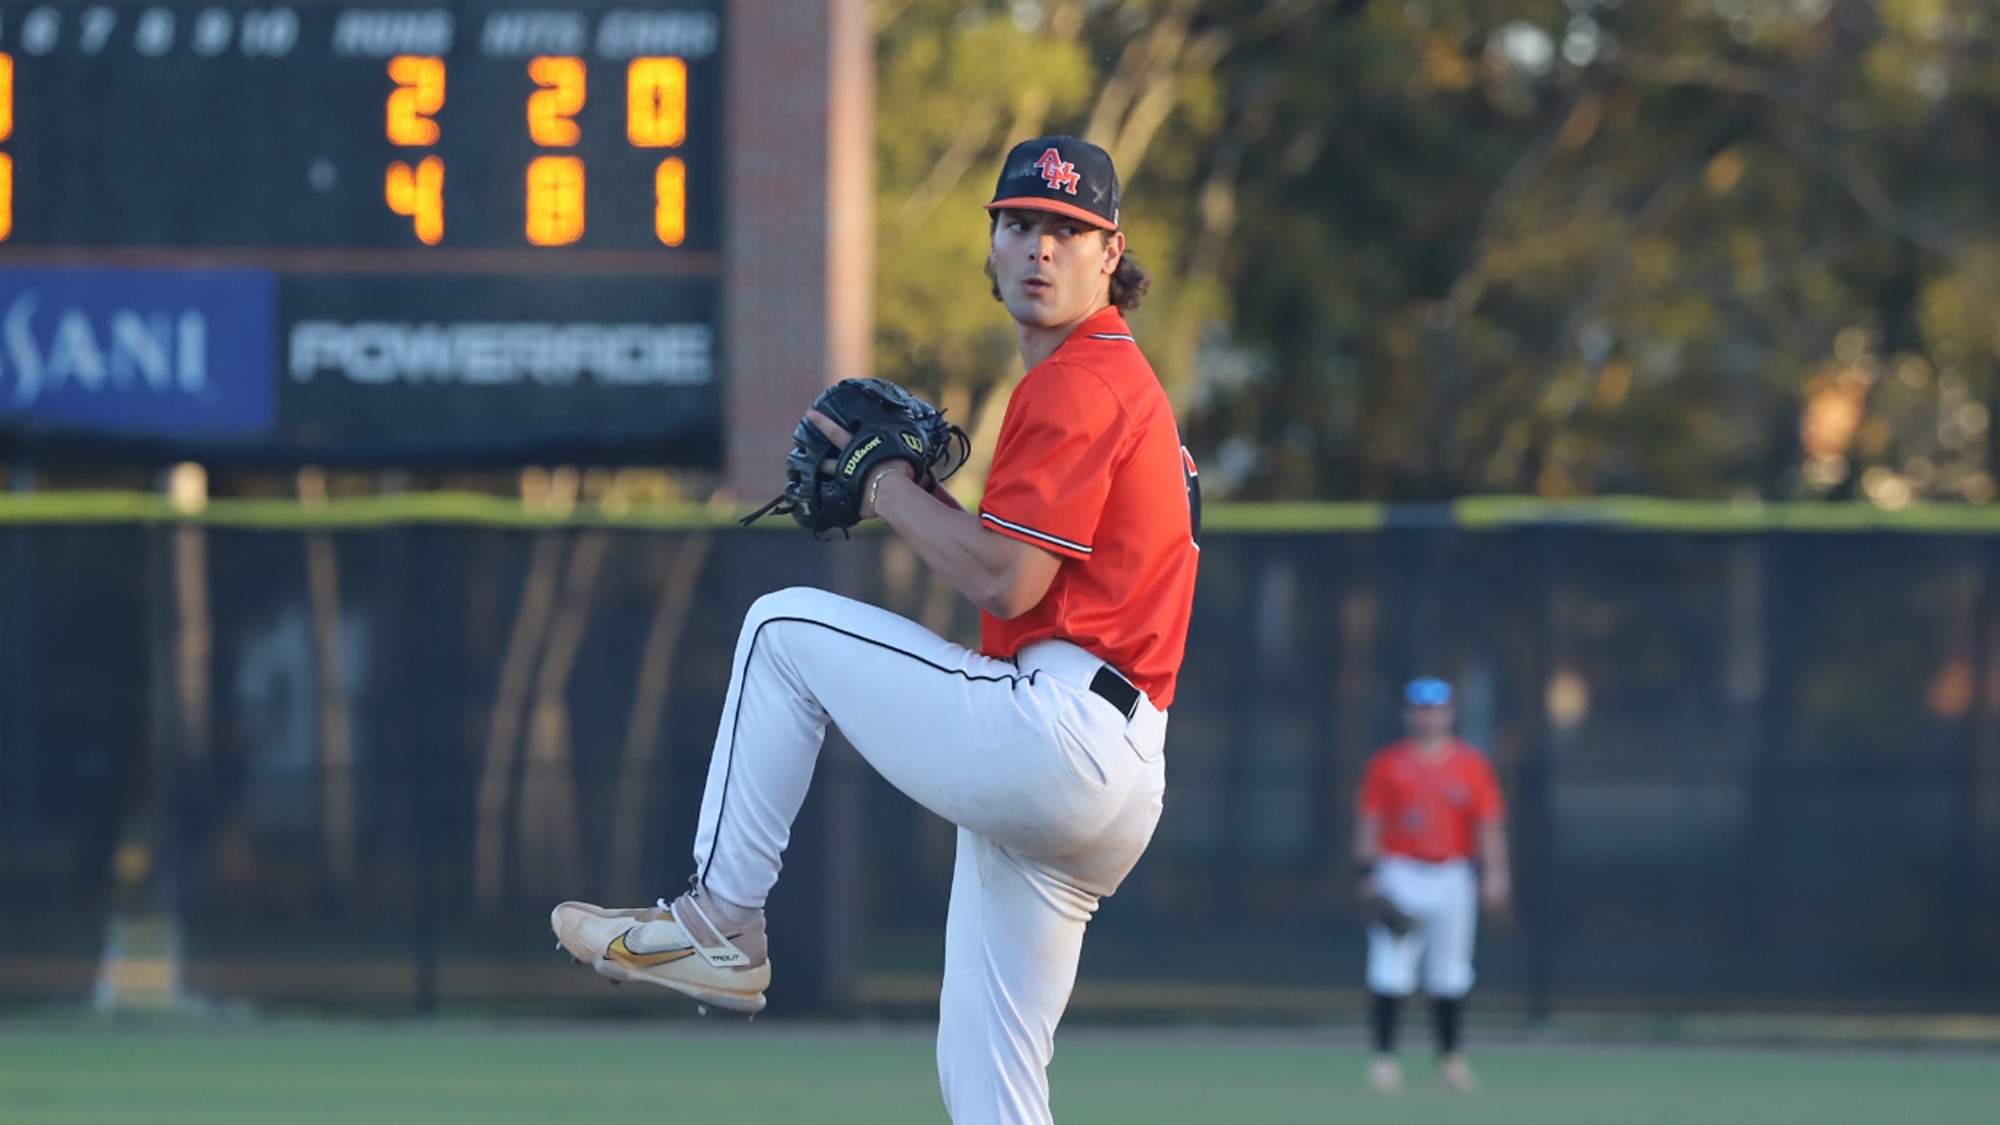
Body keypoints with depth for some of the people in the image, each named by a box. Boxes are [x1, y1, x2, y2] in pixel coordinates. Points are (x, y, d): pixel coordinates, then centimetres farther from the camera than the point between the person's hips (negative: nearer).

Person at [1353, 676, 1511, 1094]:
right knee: (1390, 973, -10)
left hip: (1451, 878, 1)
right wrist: (1368, 872, -6)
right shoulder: (1387, 762, 4)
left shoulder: (1471, 765, 6)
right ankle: (1383, 1057, -7)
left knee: (1449, 976, 6)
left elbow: (1490, 824, 4)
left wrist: (1495, 875, -6)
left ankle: (1450, 1057, 18)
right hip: (1399, 876, -1)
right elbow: (1369, 821, 4)